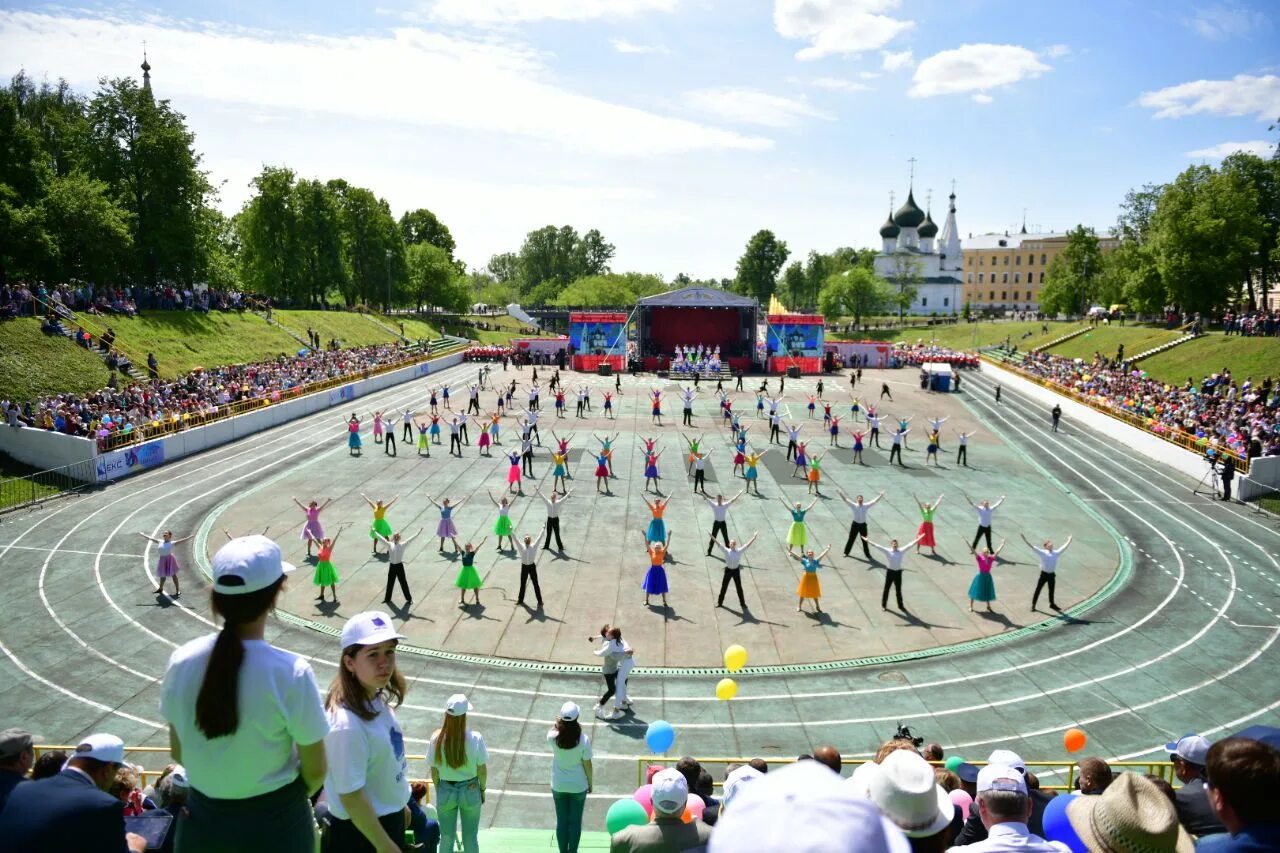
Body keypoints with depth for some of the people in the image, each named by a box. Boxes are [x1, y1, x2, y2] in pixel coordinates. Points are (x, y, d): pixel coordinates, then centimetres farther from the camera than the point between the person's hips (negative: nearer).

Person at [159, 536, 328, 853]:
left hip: (202, 820, 3)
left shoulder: (182, 661, -13)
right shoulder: (291, 672, -25)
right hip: (275, 825, -3)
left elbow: (178, 753, 2)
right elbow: (316, 770, -13)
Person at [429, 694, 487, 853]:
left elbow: (434, 771, -5)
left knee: (446, 837, 19)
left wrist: (438, 791, 11)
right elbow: (482, 770, -10)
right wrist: (482, 789, 8)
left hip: (445, 791, 2)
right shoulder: (475, 738, -21)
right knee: (470, 838, 15)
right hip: (470, 791, -1)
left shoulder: (437, 738, -16)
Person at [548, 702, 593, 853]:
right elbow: (587, 764, -10)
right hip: (578, 786, -1)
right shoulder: (583, 739, -23)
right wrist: (590, 783, 5)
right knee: (575, 822, 15)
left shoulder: (554, 737, -20)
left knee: (561, 822, 17)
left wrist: (558, 722, -6)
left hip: (558, 786, 1)